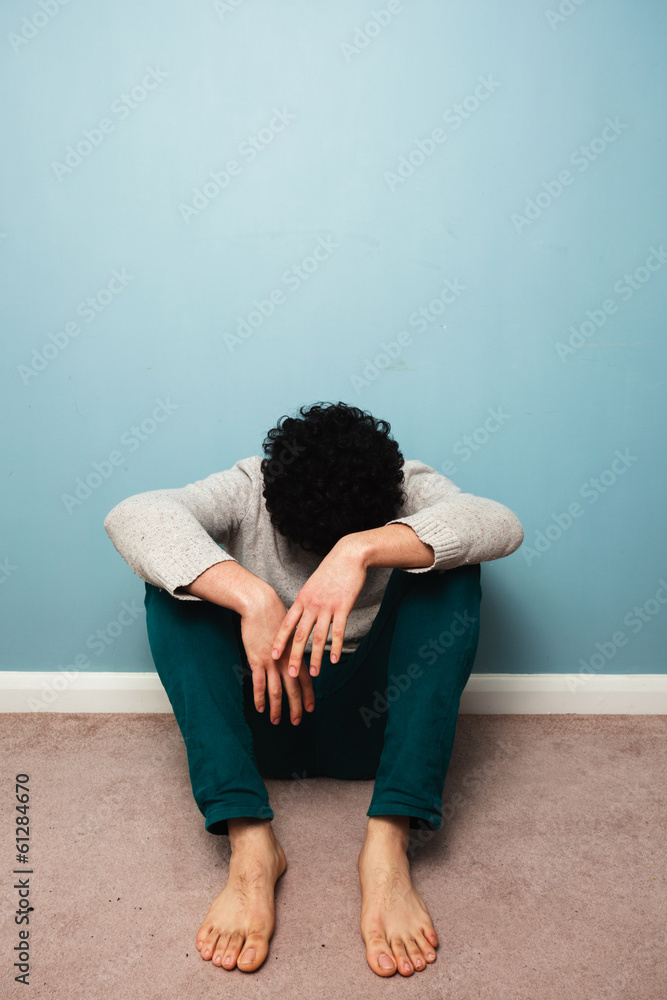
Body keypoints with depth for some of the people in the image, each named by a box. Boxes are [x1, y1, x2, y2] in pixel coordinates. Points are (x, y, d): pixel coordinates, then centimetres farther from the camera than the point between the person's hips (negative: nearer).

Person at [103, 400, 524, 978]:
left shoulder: (408, 491, -8)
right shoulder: (250, 491, -10)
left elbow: (501, 525, -29)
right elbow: (132, 517, -28)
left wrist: (362, 549, -42)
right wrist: (253, 598, -40)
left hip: (371, 724, 0)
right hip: (261, 721, 0)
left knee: (451, 569, -22)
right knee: (176, 574, -21)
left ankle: (389, 843, -31)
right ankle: (250, 842, -31)